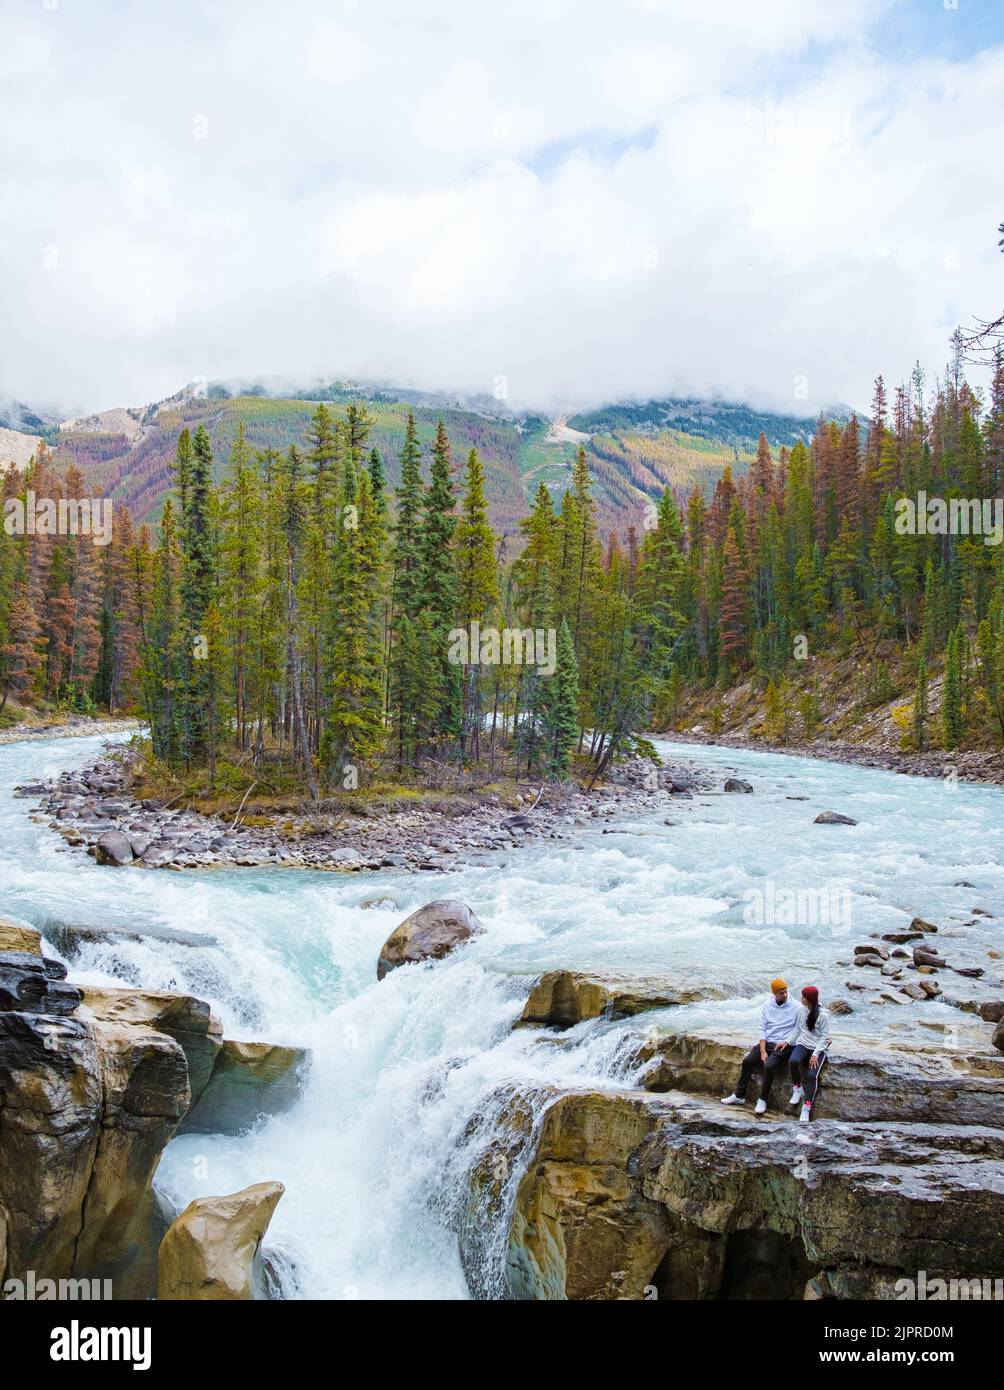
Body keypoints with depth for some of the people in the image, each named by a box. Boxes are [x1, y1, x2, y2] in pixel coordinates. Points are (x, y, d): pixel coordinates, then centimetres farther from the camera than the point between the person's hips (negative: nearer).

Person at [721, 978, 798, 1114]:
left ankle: (763, 1100, -11)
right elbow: (762, 1029, 1)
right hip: (767, 1042, 4)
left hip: (783, 1045, -4)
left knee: (769, 1066, -27)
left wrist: (788, 1042, -16)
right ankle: (739, 1096, 0)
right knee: (747, 1061, -13)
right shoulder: (767, 1006, 3)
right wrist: (762, 1051, -8)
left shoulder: (795, 1007, -8)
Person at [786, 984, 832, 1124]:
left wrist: (815, 1054, -17)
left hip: (819, 1048, -3)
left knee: (812, 1075, -25)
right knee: (793, 1060, -30)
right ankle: (797, 1089, -7)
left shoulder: (823, 1015, -10)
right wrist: (787, 1041, 0)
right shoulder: (801, 1010, 3)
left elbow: (824, 1037, -8)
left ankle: (806, 1108, -18)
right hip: (803, 1044, 3)